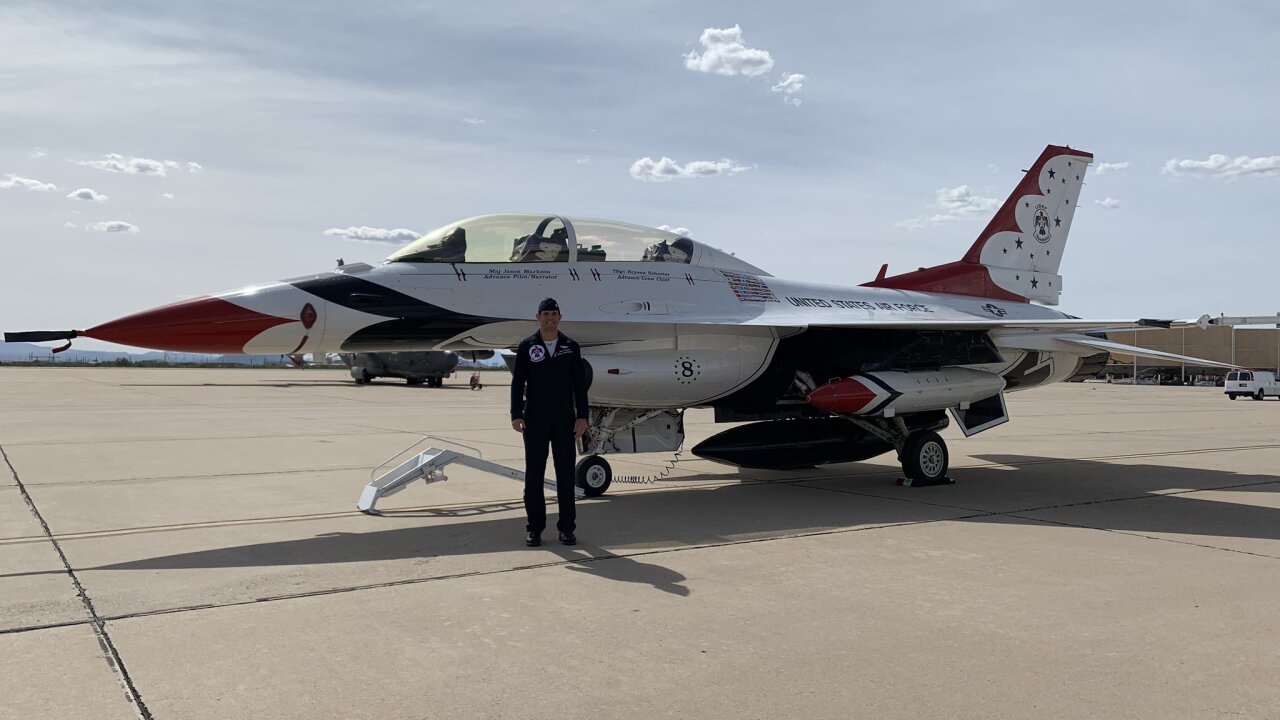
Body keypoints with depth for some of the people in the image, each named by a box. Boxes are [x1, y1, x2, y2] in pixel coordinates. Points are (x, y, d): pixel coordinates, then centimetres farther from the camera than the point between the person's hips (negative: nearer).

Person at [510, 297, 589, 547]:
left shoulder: (571, 347, 6)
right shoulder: (527, 346, 3)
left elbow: (579, 384, 6)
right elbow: (518, 382, 1)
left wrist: (582, 416, -1)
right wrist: (516, 415, -8)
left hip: (564, 419, 1)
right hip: (534, 420, -1)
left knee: (565, 473, 4)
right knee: (534, 474, 4)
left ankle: (567, 527, 13)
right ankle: (535, 528, 12)